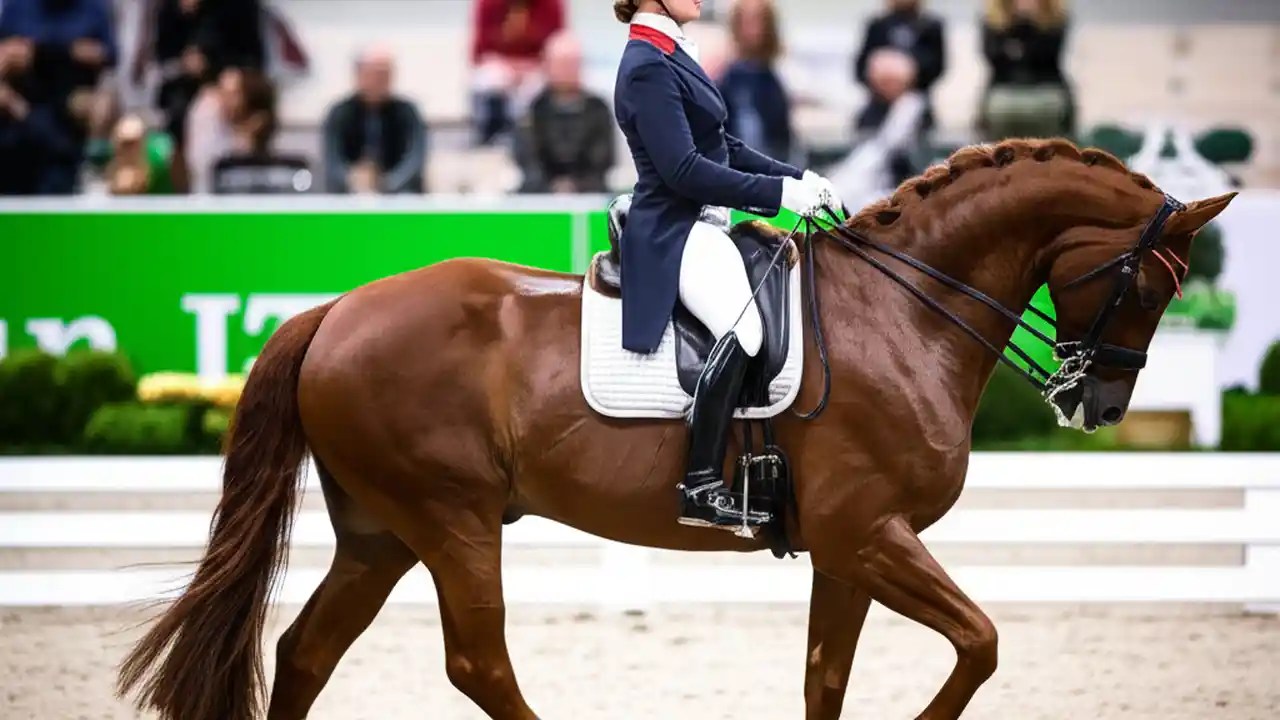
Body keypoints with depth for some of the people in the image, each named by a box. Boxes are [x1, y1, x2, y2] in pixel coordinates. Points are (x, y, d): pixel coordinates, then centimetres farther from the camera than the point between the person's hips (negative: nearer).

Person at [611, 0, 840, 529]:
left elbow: (724, 149, 20)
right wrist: (782, 192, -20)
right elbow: (683, 170, -21)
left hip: (703, 225, 11)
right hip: (674, 232, -11)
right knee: (744, 329, -32)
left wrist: (799, 179, 7)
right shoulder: (648, 68, -14)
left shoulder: (670, 58, 17)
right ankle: (701, 489, -32)